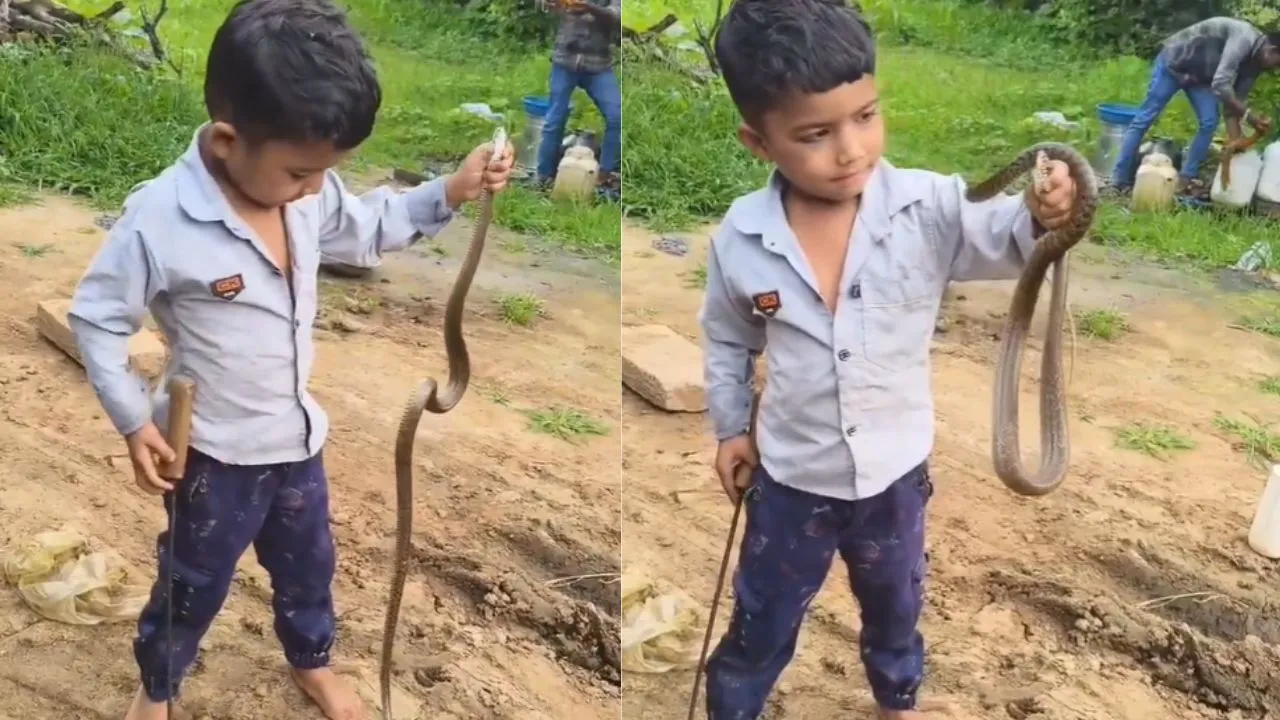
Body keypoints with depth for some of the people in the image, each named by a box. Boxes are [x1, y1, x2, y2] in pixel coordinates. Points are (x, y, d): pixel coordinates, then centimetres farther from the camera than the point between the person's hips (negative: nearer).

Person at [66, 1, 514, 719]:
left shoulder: (308, 193, -12)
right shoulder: (159, 220, -29)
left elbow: (369, 229, 8)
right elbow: (96, 319, -17)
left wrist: (449, 193, -5)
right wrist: (135, 422, -15)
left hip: (299, 436, 5)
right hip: (215, 455, -5)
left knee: (308, 564, 27)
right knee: (194, 586, 18)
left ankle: (312, 662, 54)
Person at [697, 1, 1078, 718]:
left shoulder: (927, 207, -20)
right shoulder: (741, 238, -17)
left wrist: (1042, 215, -52)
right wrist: (730, 428, 6)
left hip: (896, 469, 2)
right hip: (792, 478, -1)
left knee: (895, 604, 28)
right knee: (762, 624, 18)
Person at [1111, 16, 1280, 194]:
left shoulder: (1255, 60, -7)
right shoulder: (1243, 40, -33)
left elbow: (1235, 98, -4)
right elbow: (1220, 86, -41)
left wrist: (1235, 140, -13)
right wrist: (1248, 115, -41)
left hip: (1200, 75, 8)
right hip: (1174, 62, -8)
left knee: (1209, 123, -6)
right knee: (1144, 119, -6)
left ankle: (1186, 178, 1)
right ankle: (1121, 179, -3)